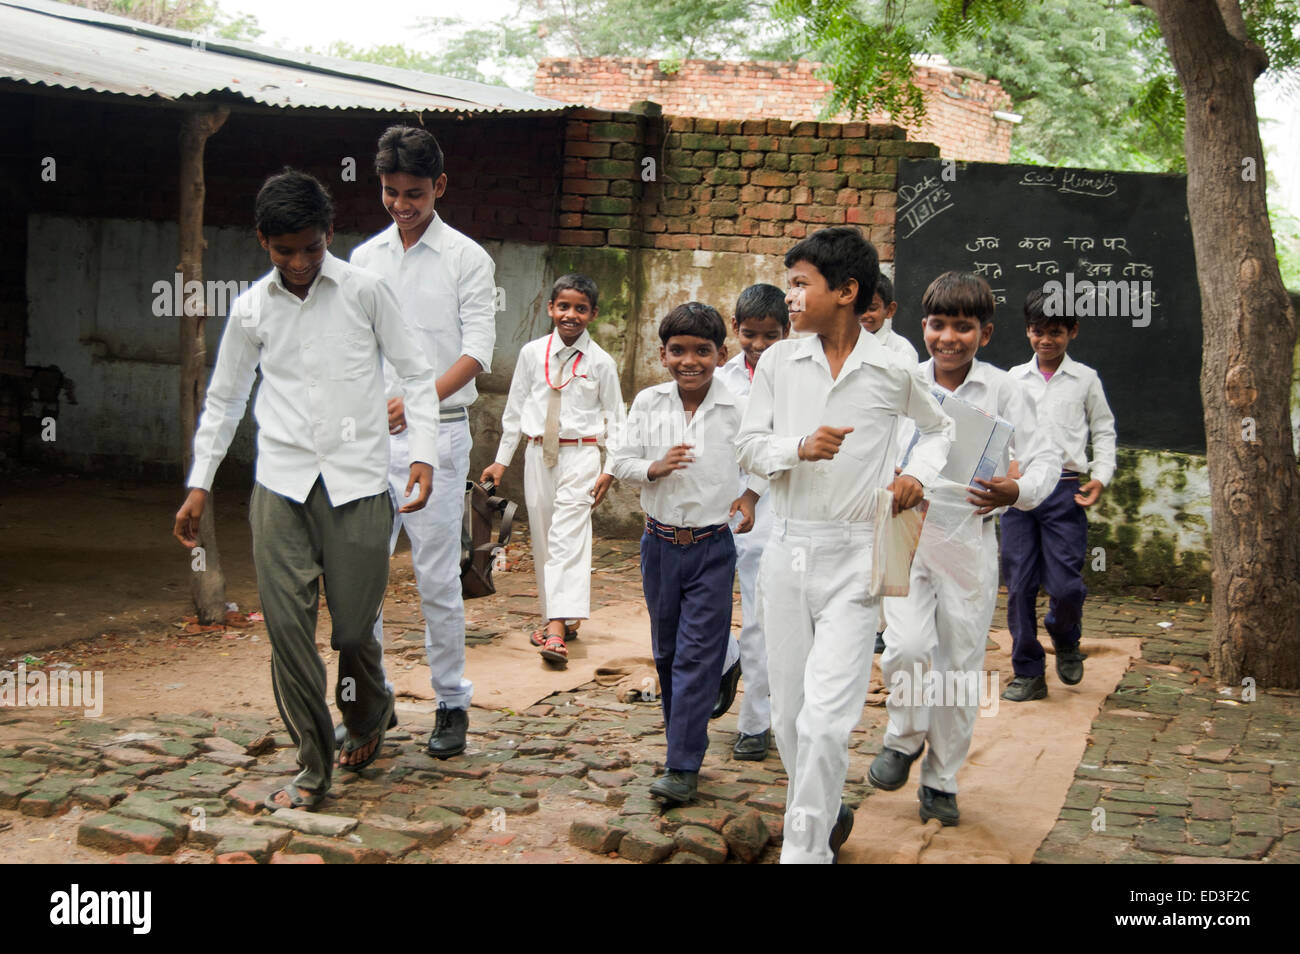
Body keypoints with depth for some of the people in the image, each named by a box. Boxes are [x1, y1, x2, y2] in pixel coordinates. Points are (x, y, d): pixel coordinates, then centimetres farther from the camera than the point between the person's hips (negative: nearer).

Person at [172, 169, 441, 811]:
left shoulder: (364, 290, 0)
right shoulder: (251, 309, 8)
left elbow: (415, 374, 5)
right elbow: (223, 399, 18)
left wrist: (424, 453, -6)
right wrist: (199, 485, 15)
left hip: (357, 483, -2)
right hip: (281, 486, 2)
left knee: (354, 627, 1)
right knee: (287, 625, -5)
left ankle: (368, 719, 34)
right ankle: (313, 769, 7)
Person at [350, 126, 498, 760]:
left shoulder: (467, 259, 0)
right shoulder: (363, 259, 13)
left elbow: (478, 350, -9)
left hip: (437, 434, -4)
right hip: (369, 436, 4)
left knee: (436, 577, -1)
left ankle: (452, 705, 12)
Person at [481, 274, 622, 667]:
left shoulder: (600, 362, 0)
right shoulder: (532, 354, 5)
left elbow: (615, 418, 5)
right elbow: (515, 408, 12)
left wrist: (610, 470, -1)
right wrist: (502, 460, 12)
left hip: (580, 454, -3)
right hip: (538, 454, 4)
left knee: (568, 538, -14)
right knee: (542, 541, 8)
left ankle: (556, 632, -22)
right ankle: (556, 619, 20)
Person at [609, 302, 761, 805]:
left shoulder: (738, 410, -6)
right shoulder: (648, 404, -1)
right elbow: (619, 460, 2)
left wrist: (751, 493, 1)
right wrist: (653, 469, -15)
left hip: (712, 546, -3)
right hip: (660, 542, 3)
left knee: (697, 656, -4)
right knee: (666, 650, 15)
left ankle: (683, 768, -2)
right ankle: (683, 736, 34)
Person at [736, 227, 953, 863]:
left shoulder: (893, 372, 0)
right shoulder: (778, 362, 4)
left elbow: (939, 429, 18)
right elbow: (748, 446, 3)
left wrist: (918, 475, 0)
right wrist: (799, 447, -15)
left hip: (854, 556, -3)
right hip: (787, 549, 3)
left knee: (825, 720, -12)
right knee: (789, 715, 11)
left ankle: (805, 850, 0)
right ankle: (827, 816, 34)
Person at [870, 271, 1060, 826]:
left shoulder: (1003, 390, -1)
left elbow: (1045, 456, 0)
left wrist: (1018, 492, -20)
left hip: (969, 538, 0)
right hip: (906, 532, 0)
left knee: (961, 663, 7)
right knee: (909, 647, -18)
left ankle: (941, 780, 24)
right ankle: (904, 737, 13)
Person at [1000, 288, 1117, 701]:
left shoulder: (1085, 380, 9)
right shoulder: (1013, 379, 13)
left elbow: (1104, 430, 14)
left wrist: (1101, 476, 2)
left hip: (1065, 490, -2)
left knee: (1065, 584, -8)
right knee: (1019, 584, -1)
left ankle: (1065, 639, 26)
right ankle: (1028, 672, 10)